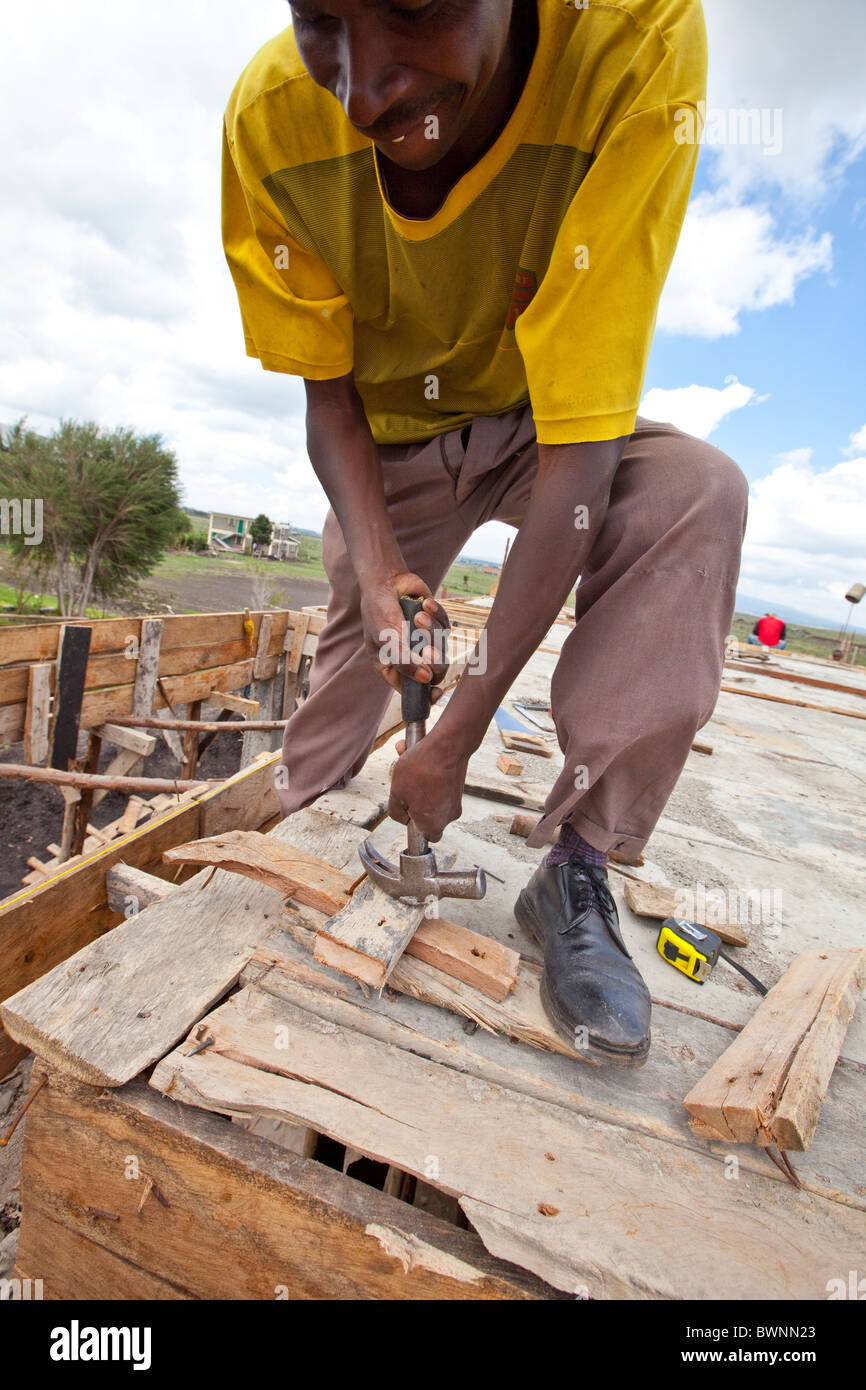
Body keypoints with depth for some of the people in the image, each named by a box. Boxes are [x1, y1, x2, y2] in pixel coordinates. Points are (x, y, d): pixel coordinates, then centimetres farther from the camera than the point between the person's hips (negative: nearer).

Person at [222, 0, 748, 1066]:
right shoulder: (270, 117, -21)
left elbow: (577, 458, -37)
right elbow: (327, 391, -12)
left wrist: (456, 738, -35)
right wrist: (374, 564, -31)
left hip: (545, 426, -2)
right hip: (391, 436, 3)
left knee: (696, 494, -29)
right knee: (351, 631, -1)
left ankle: (575, 870, -20)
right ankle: (295, 829, 31)